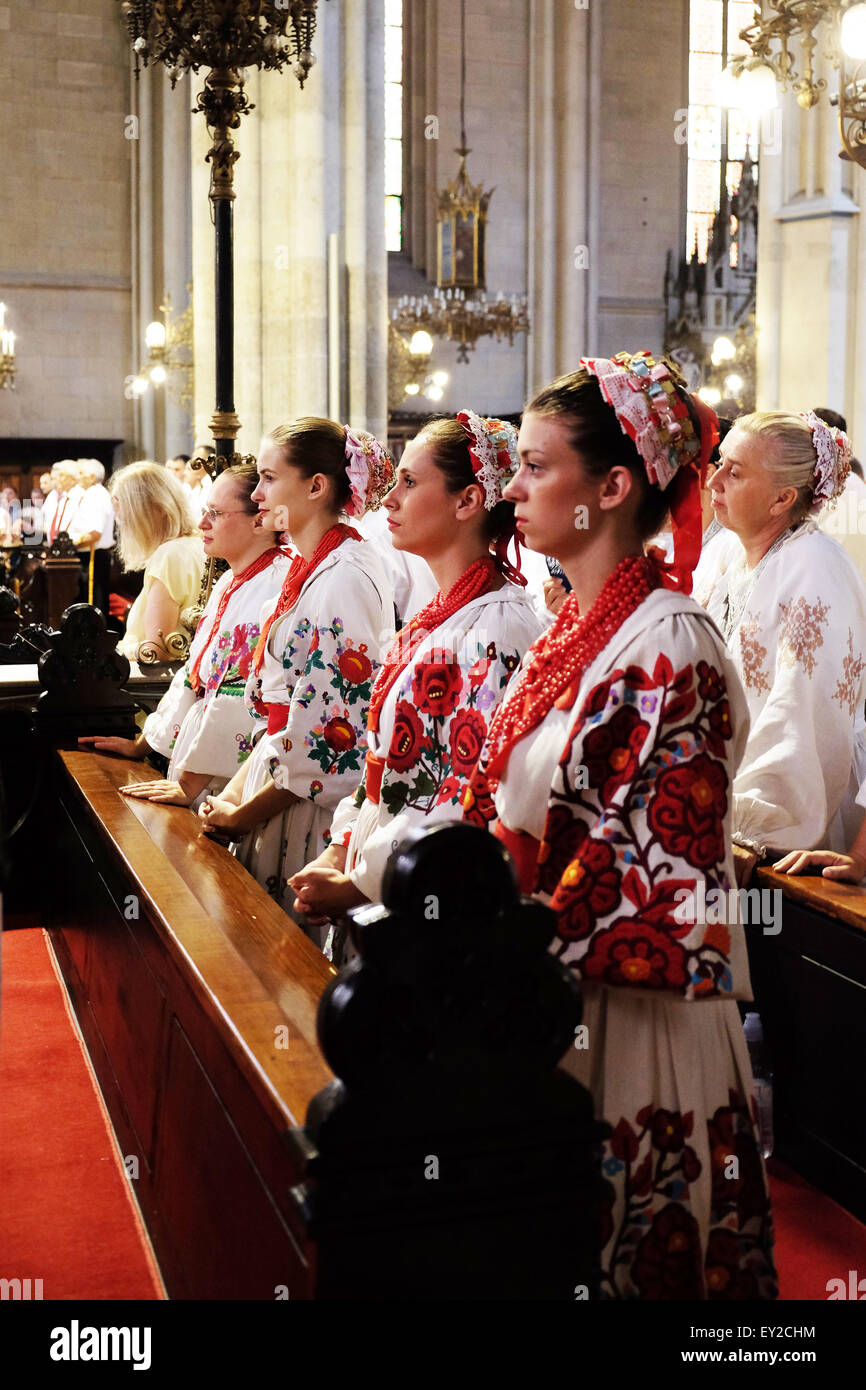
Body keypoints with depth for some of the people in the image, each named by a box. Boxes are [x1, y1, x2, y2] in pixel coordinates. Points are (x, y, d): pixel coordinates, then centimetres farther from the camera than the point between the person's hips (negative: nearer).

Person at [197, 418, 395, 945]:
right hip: (280, 799, 9)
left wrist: (243, 813, -11)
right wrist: (234, 794, 7)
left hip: (317, 810, -9)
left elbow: (329, 727, -20)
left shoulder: (346, 575, -17)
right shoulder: (308, 569, 12)